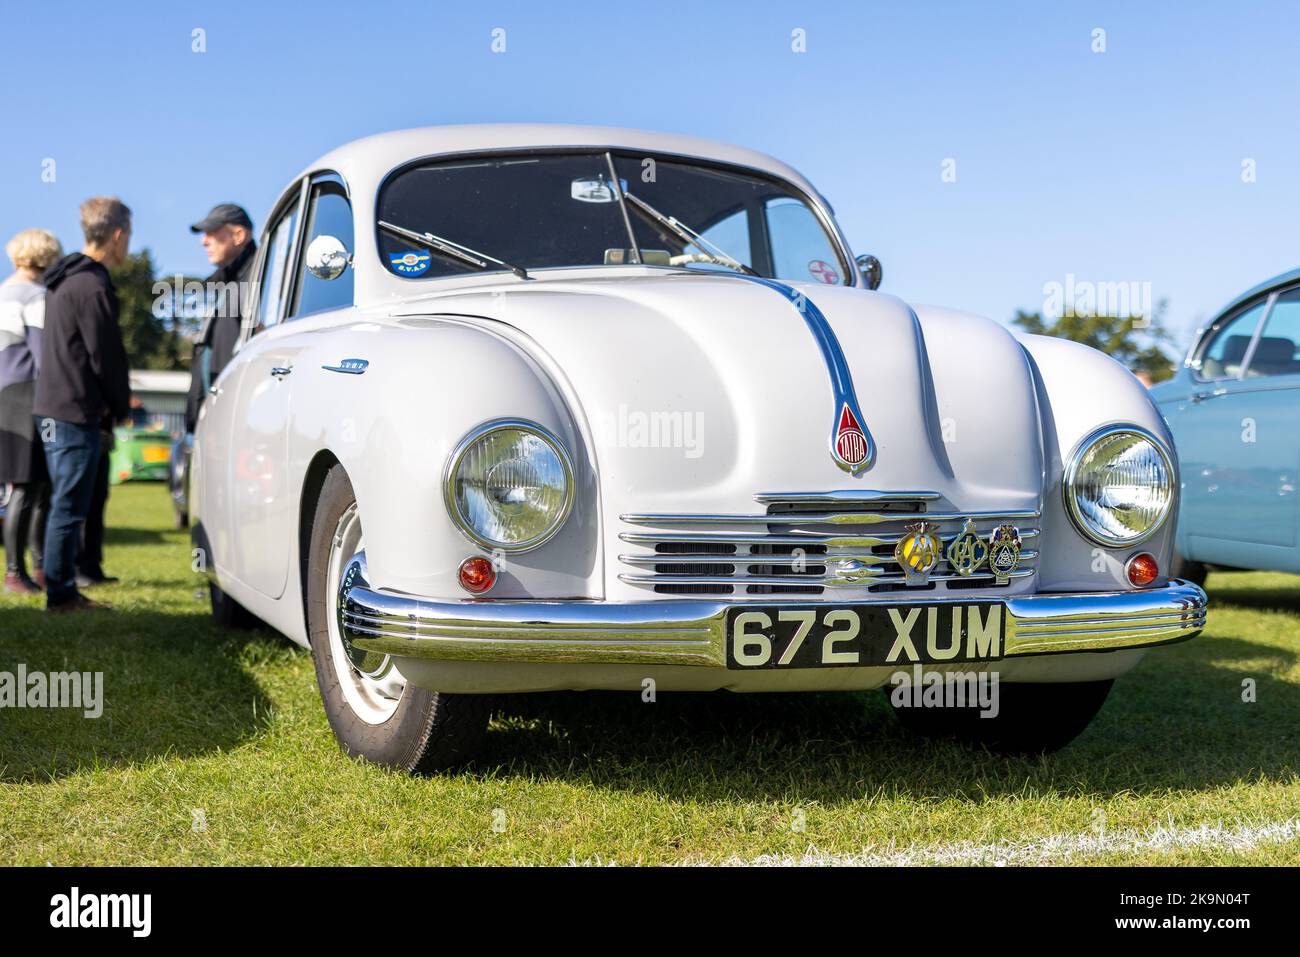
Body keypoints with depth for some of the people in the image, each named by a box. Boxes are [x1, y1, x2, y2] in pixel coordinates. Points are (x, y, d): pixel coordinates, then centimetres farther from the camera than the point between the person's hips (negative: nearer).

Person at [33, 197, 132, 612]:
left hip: (52, 408, 10)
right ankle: (60, 594, 0)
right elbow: (106, 358, -15)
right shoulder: (93, 287, -17)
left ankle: (64, 591, 20)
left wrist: (108, 402, 15)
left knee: (65, 505, 15)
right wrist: (121, 407, 1)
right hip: (75, 413, -10)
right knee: (69, 508, -4)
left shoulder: (65, 279, 14)